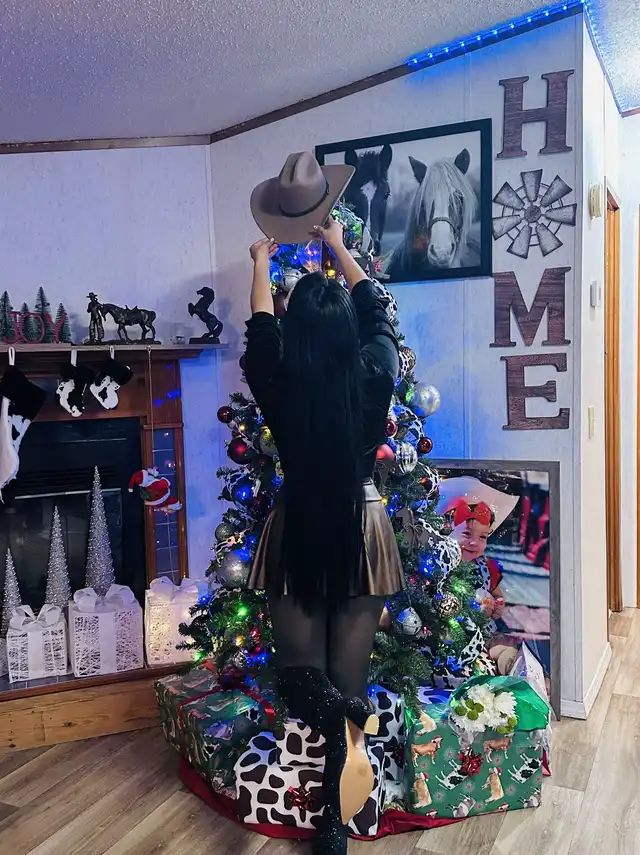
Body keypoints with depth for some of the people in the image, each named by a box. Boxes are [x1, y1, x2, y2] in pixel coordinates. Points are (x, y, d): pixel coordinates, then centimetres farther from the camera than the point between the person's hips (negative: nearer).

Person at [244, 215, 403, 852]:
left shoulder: (278, 386, -12)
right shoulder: (374, 378, -9)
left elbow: (260, 329, 9)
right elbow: (374, 311, 10)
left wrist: (262, 262, 25)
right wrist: (339, 248, 25)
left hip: (297, 534, -1)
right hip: (361, 532, 1)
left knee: (302, 675, 16)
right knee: (348, 676, 12)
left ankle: (340, 724, -16)